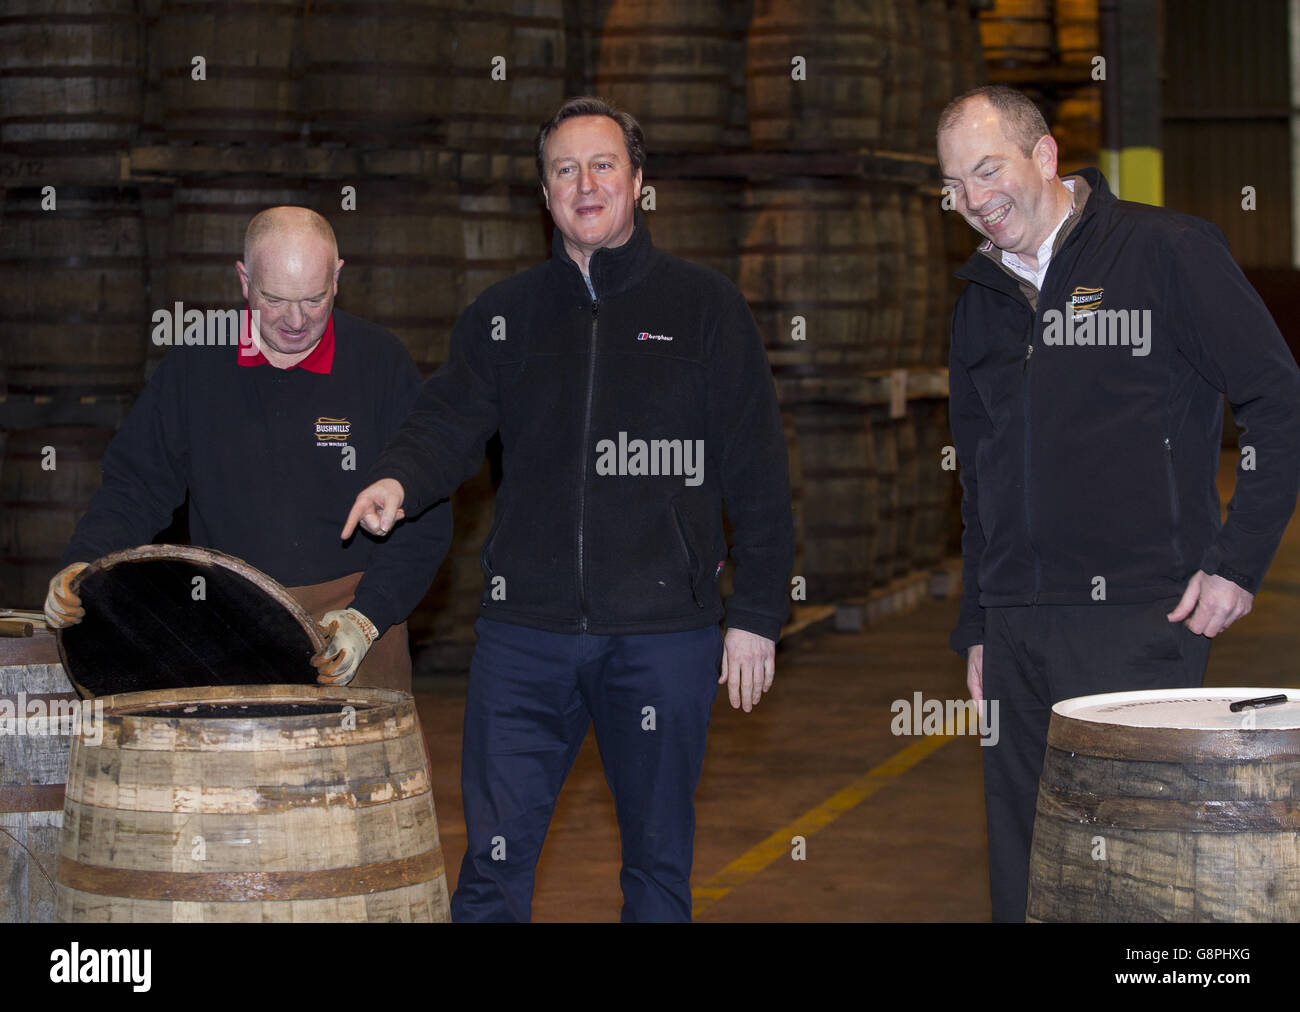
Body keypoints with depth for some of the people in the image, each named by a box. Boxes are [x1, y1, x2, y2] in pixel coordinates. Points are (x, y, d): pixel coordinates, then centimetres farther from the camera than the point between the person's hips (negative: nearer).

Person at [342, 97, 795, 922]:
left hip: (664, 632, -1)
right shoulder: (504, 315, 12)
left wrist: (758, 615, -1)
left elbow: (758, 476, 3)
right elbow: (450, 423, 3)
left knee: (659, 861, 9)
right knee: (495, 859, 0)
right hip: (526, 630, 2)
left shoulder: (705, 307, 5)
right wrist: (398, 480, -20)